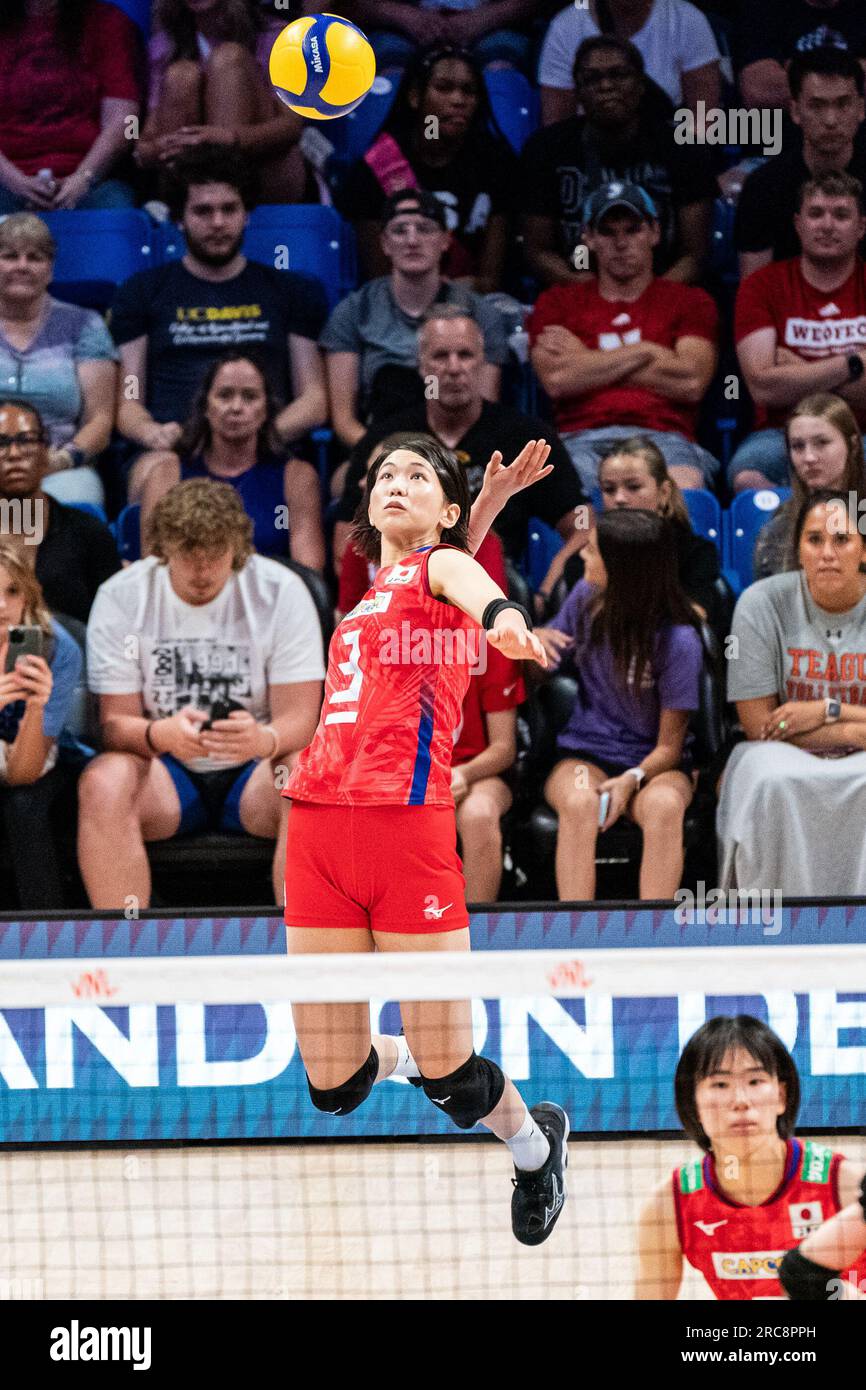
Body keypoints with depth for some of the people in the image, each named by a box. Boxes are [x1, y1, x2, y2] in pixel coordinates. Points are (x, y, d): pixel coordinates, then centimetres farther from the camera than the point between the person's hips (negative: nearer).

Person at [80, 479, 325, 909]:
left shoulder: (280, 591, -6)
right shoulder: (121, 596, -4)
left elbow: (300, 718, -10)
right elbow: (115, 723, -7)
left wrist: (265, 740, -35)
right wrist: (160, 735, -32)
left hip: (254, 768, 0)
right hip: (166, 768, 1)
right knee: (104, 781, -32)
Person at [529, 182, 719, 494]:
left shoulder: (690, 302, 21)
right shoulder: (557, 302, 23)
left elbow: (692, 382, 1)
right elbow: (557, 380, 2)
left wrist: (590, 362, 7)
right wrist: (643, 352, 6)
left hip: (663, 438, 0)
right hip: (581, 439, 0)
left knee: (684, 486, -39)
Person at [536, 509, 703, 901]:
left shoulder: (678, 641, -12)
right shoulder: (585, 599, 1)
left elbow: (669, 745, -7)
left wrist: (632, 779, -27)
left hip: (651, 764, -2)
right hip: (584, 754, 2)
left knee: (663, 805, -39)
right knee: (580, 802, -35)